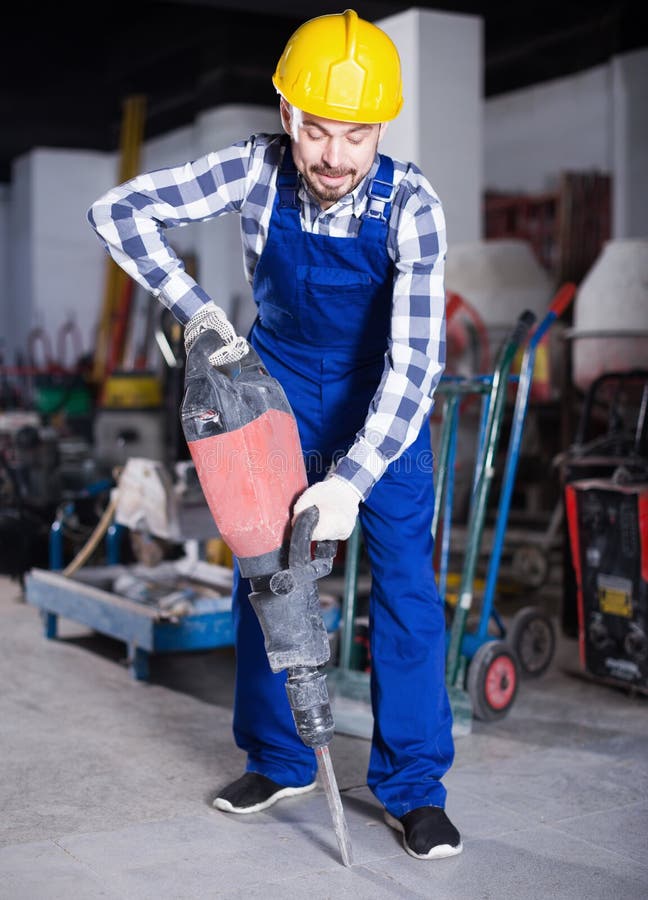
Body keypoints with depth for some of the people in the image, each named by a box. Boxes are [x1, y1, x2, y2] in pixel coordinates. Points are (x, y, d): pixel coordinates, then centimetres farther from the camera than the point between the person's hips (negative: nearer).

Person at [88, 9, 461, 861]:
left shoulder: (411, 204, -29)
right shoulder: (257, 170, -23)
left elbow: (415, 362, -33)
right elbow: (118, 210, -18)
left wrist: (350, 481, -39)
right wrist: (193, 305, -27)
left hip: (384, 393, -2)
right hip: (280, 381, 3)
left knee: (405, 579, -8)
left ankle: (414, 787, 3)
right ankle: (277, 760, 21)